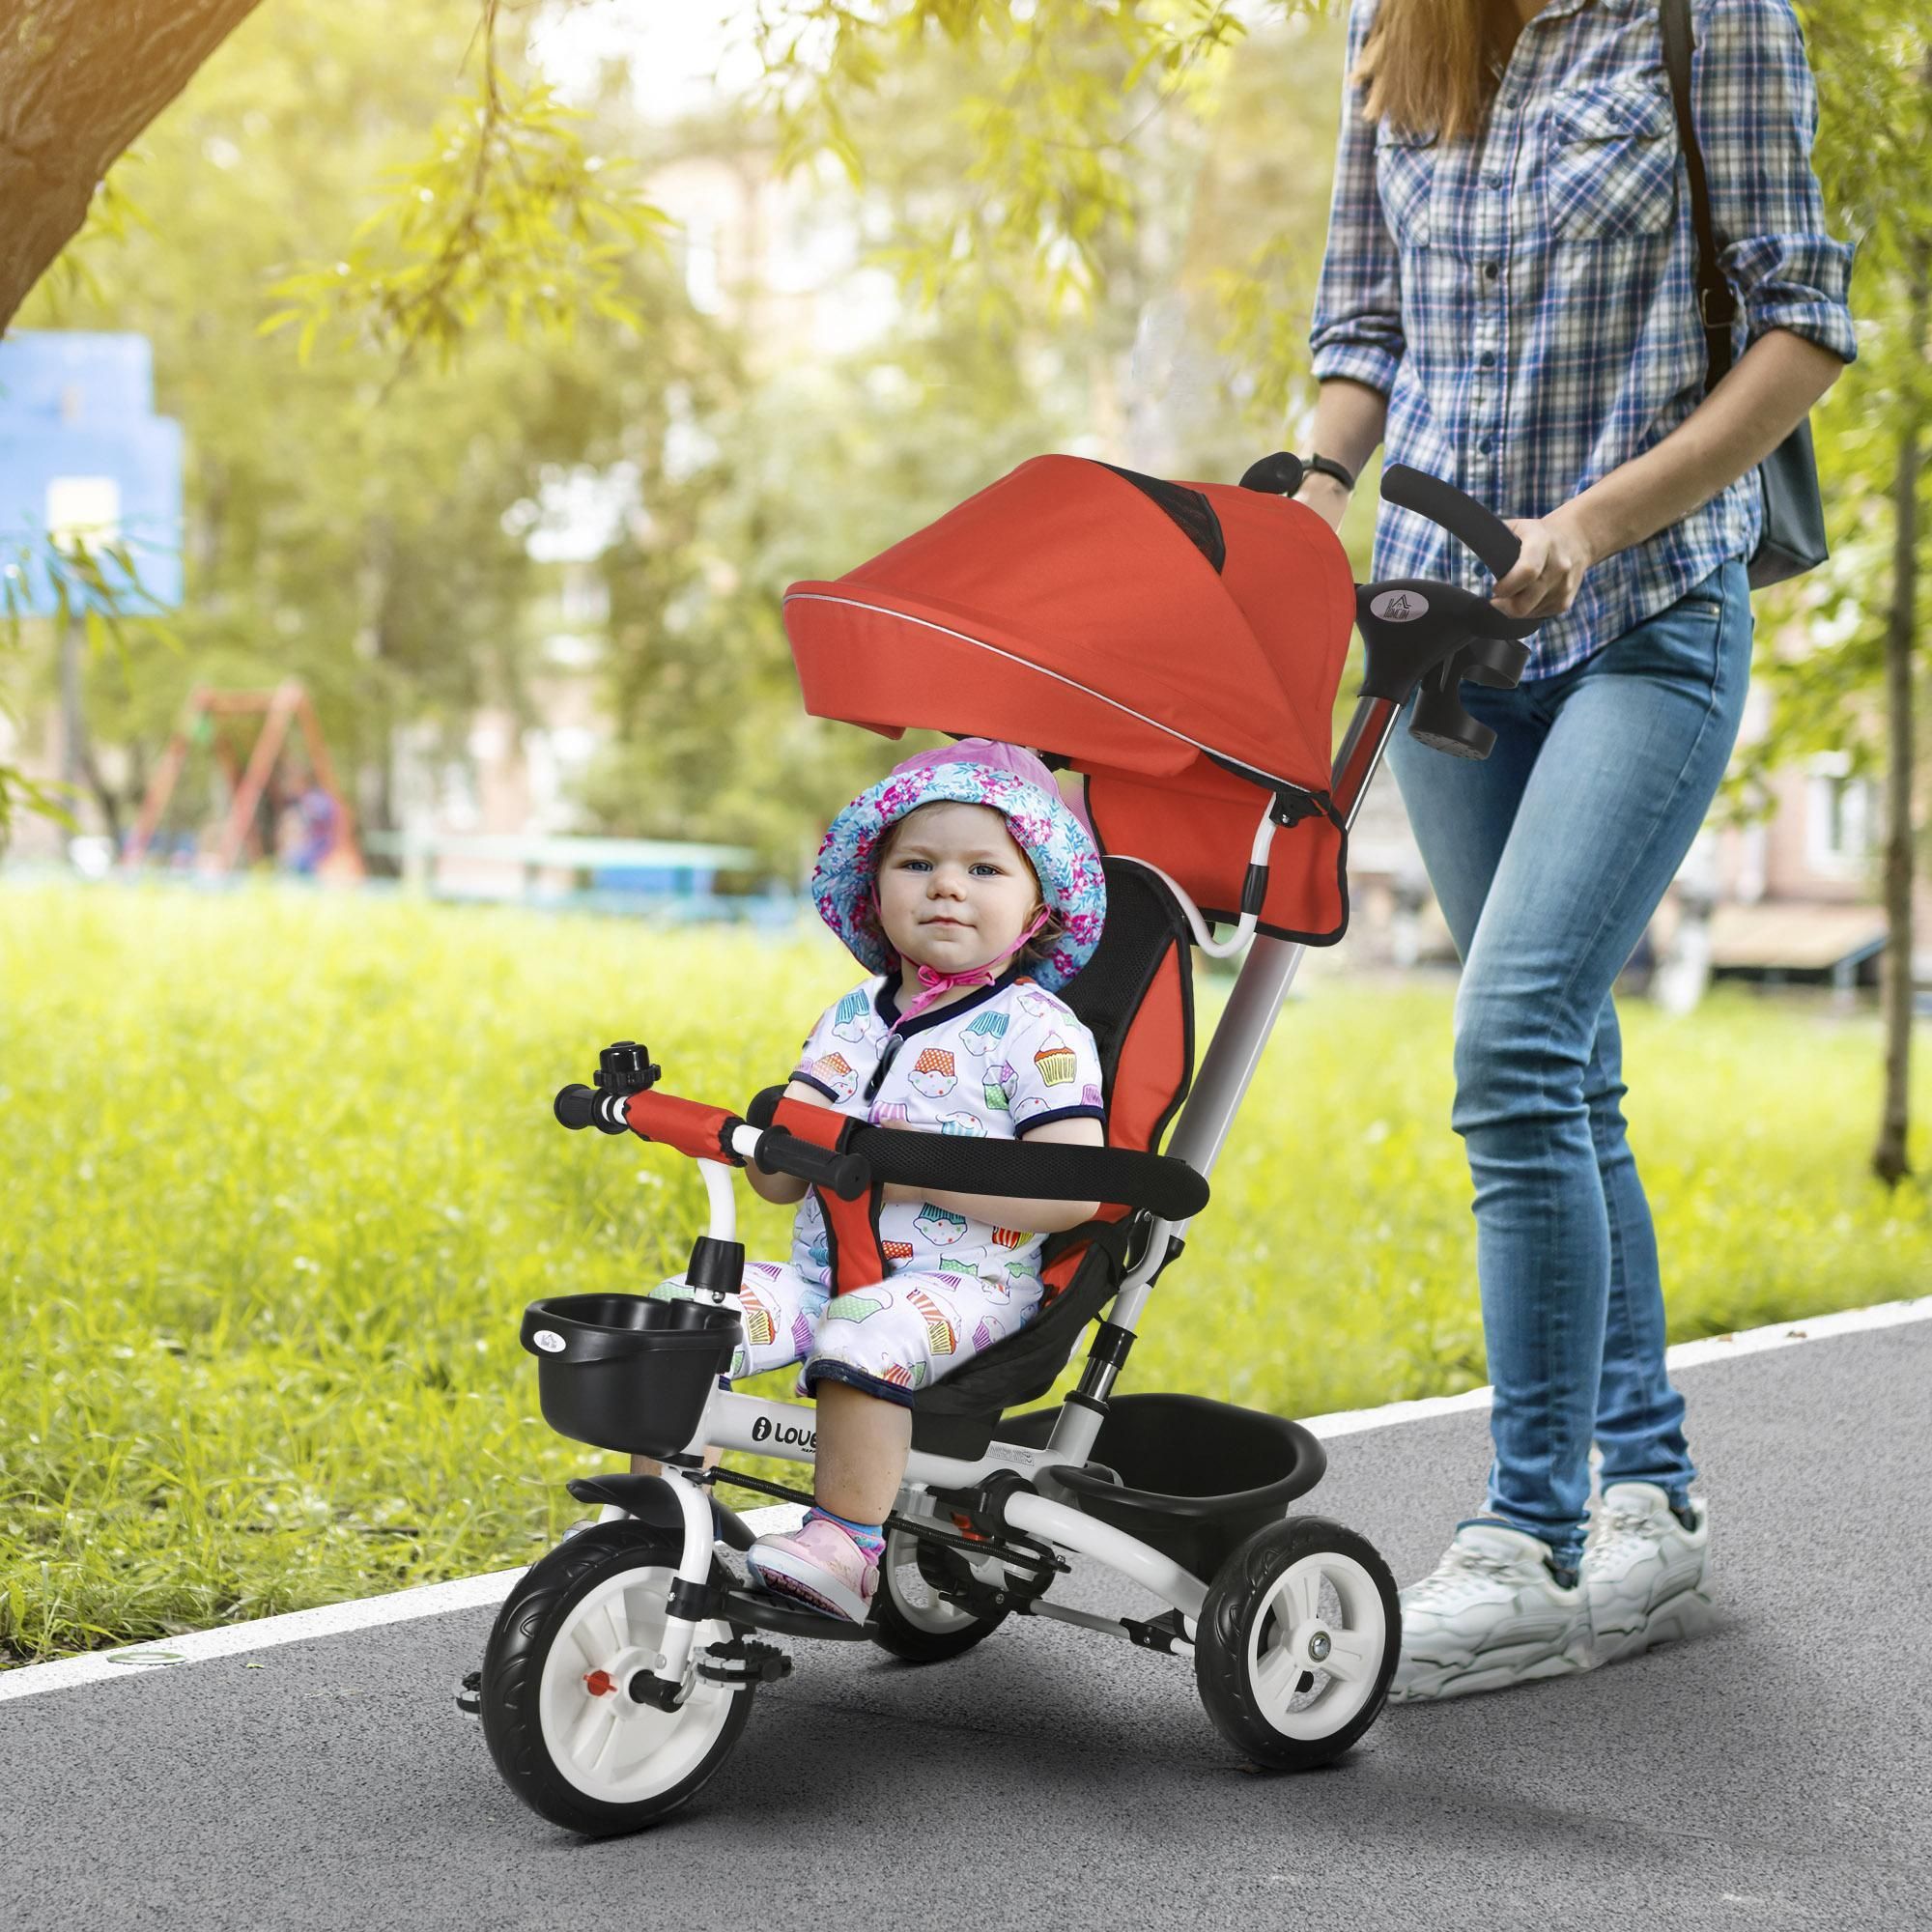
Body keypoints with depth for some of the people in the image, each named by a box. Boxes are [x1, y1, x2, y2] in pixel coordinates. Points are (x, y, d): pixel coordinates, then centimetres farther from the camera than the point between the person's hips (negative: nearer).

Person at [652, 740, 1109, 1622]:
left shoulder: (1036, 1031, -5)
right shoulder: (854, 1018, 13)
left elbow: (1075, 1190, -16)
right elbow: (779, 1178, 9)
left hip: (963, 1281, -6)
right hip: (822, 1269, 6)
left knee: (864, 1338, -36)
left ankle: (845, 1543, -27)